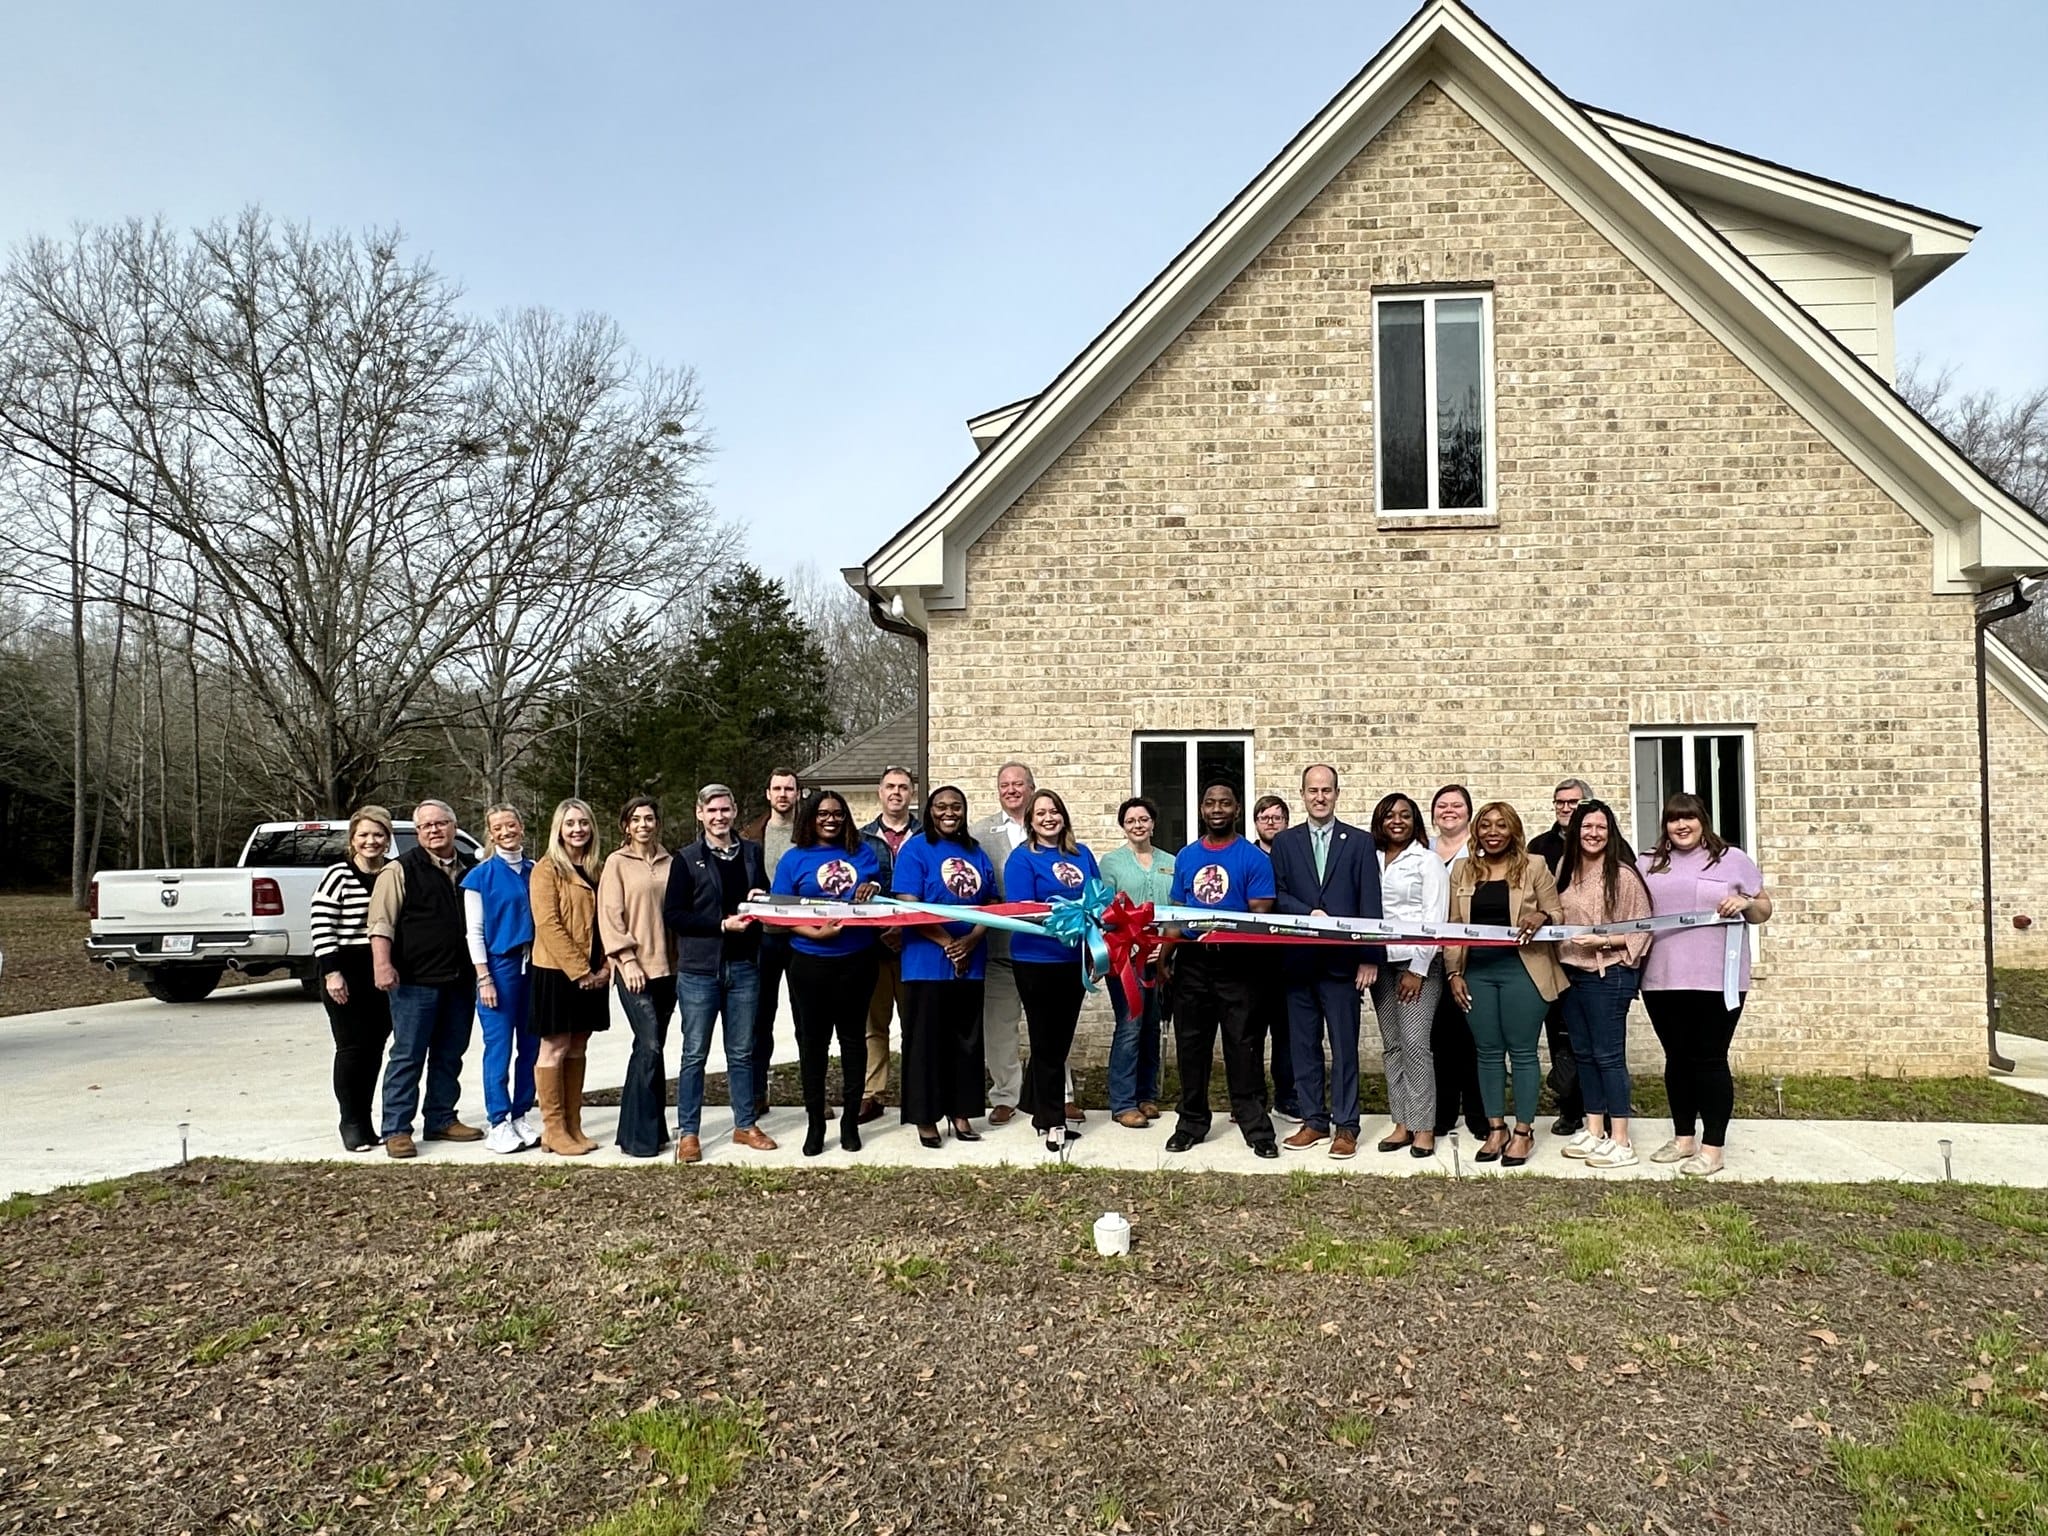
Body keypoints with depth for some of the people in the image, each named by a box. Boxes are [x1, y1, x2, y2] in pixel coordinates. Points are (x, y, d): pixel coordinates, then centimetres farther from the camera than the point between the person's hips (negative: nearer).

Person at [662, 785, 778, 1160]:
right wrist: (723, 924, -15)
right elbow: (673, 915, -8)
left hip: (744, 966, 3)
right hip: (699, 969, -3)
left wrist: (761, 902, -3)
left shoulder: (752, 853, 10)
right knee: (694, 1054, 4)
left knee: (742, 1052, 12)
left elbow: (765, 898, 21)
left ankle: (746, 1125, 23)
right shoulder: (686, 859, -1)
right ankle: (688, 1132, 13)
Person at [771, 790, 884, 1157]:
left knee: (853, 1039, 10)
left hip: (857, 961, 1)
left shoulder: (863, 851, 7)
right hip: (810, 964, -1)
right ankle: (815, 1123, 20)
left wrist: (872, 889, -10)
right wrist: (816, 933, -19)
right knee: (812, 1041, 7)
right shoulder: (795, 858, 2)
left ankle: (851, 1120, 23)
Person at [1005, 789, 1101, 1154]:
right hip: (1038, 960, -6)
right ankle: (1053, 1122, 13)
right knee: (1047, 1042, 3)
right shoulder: (1022, 858, -7)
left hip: (1075, 959, 6)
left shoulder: (1082, 854, 9)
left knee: (1060, 1040, 15)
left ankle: (1040, 1110, 30)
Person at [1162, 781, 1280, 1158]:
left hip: (1235, 964, -4)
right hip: (1191, 964, 4)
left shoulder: (1254, 857, -3)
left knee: (1242, 1047, 1)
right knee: (1191, 1045, 9)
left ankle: (1256, 1126, 9)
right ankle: (1192, 1122, 20)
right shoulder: (1186, 857, 10)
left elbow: (1260, 916, -8)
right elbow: (1176, 913, 12)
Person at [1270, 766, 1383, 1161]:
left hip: (1342, 960, -2)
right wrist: (1309, 914, -14)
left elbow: (1370, 904, 0)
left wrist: (1370, 958, -6)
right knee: (1303, 1045, 8)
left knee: (1344, 1046, 2)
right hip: (1298, 960, 2)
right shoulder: (1284, 842, 10)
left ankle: (1345, 1125, 11)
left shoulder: (1360, 842, 5)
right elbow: (1278, 895, 3)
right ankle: (1313, 1120, 18)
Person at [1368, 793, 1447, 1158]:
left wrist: (1418, 969, -12)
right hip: (1382, 962, 5)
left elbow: (1434, 919, -6)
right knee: (1391, 1045, 6)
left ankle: (1424, 1127, -2)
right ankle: (1402, 1123, 12)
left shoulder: (1428, 861, 0)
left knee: (1415, 1043, -10)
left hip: (1419, 963, -5)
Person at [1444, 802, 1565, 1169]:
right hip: (1477, 971, 3)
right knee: (1488, 1052, 9)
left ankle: (1523, 1132, 14)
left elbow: (1558, 915, 4)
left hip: (1521, 970, -3)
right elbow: (1454, 927, 10)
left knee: (1522, 1051, 3)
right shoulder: (1462, 871, 9)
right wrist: (1454, 973, 4)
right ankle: (1495, 1129, 20)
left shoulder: (1534, 867, 1)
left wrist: (1542, 917, -19)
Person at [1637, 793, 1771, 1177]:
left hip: (1717, 979, -3)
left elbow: (1763, 911, 8)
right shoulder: (1650, 864, 12)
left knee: (1709, 1059, 0)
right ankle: (1684, 1137, 23)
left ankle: (1713, 1147, 8)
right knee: (1677, 1058, 12)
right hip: (1662, 979, 4)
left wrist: (1746, 903, -13)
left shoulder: (1733, 859, 4)